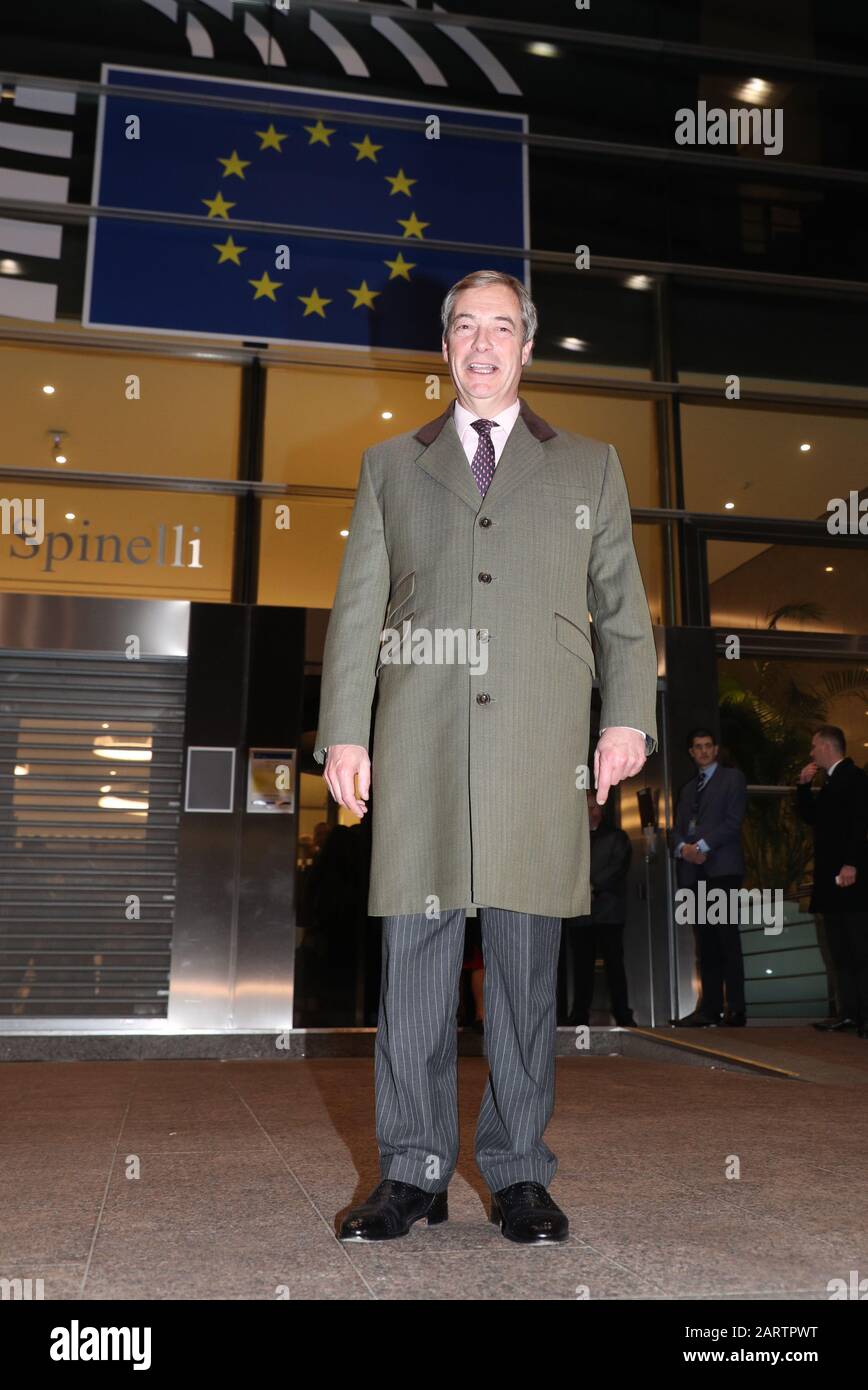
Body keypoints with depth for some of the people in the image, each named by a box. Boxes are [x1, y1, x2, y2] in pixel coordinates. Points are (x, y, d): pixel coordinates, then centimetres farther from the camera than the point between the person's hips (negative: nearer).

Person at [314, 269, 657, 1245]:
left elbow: (622, 607, 12)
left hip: (539, 745, 0)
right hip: (418, 738, 1)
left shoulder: (589, 467, 18)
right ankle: (413, 1172, 12)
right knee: (415, 951, 1)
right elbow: (357, 608, 12)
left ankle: (520, 1174, 13)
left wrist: (628, 718, -1)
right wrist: (343, 731, 3)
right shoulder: (390, 466, 19)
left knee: (526, 959, 1)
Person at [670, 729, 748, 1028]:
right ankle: (709, 1008, 3)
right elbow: (679, 829, 17)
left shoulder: (732, 778, 8)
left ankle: (735, 1010, -11)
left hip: (722, 868, -6)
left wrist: (702, 845, -13)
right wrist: (683, 847, -5)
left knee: (727, 938, -10)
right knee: (704, 943, 3)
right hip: (693, 871, 6)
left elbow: (733, 821, -5)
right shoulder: (688, 789, 26)